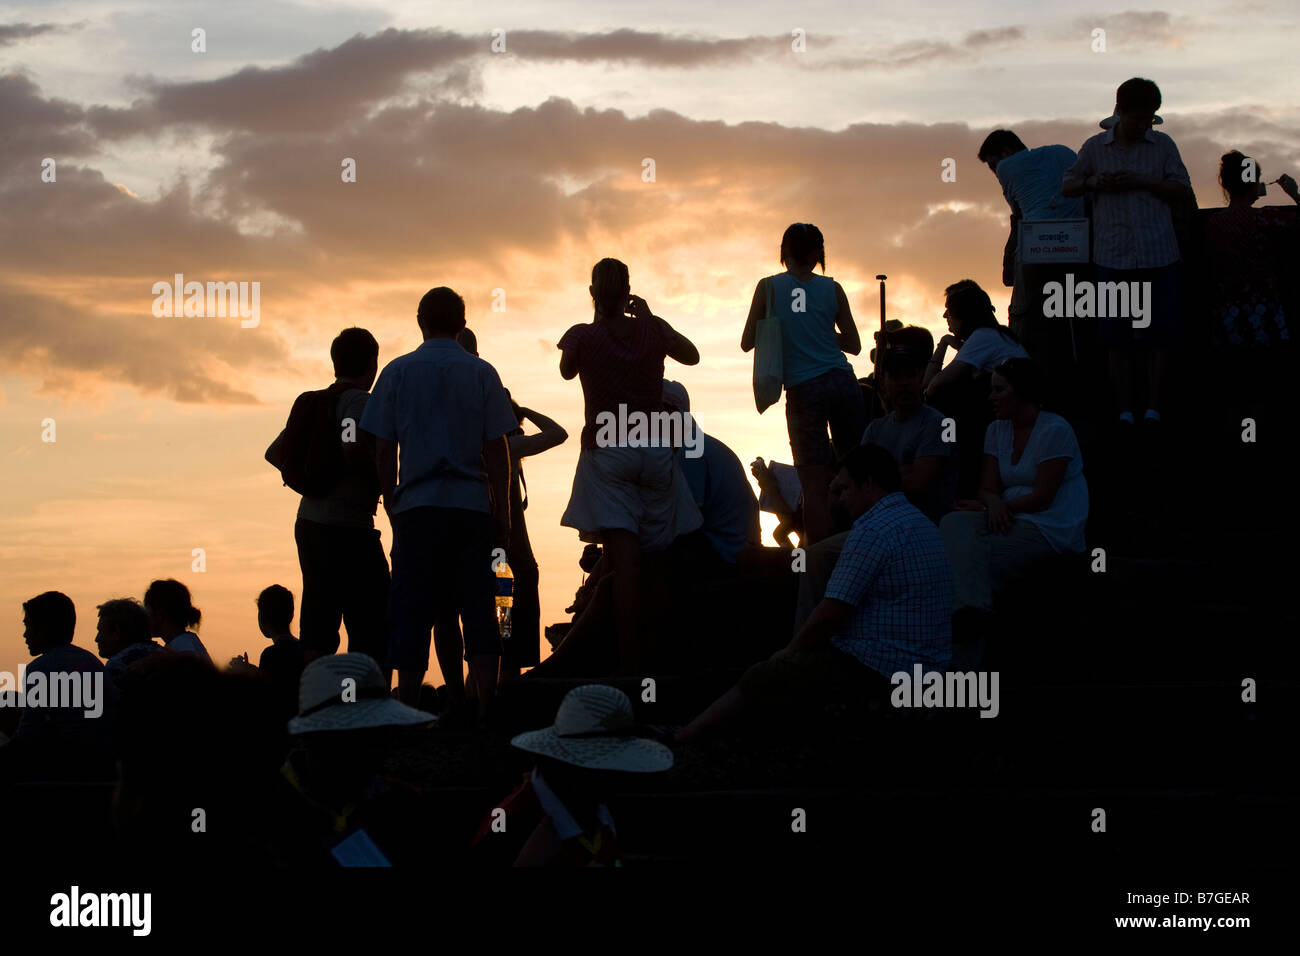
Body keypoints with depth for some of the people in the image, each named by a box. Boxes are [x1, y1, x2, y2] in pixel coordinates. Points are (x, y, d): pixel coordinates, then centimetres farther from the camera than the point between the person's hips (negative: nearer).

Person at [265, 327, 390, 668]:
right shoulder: (363, 403, -9)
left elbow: (275, 453, 17)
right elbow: (354, 449, -26)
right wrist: (381, 479, -10)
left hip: (309, 523, 8)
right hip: (348, 526, -8)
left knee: (317, 628, 9)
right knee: (372, 630, -6)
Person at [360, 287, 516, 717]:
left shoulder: (397, 372, 3)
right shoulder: (481, 373, 3)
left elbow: (384, 450, 3)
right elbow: (496, 448, 1)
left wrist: (391, 505, 12)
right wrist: (502, 510, 6)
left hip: (416, 507, 0)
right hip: (472, 505, 0)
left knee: (412, 609, 2)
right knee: (479, 608, 3)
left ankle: (407, 709, 0)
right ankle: (487, 709, -3)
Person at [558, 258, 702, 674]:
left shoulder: (583, 336, -6)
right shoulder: (652, 330, 1)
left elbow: (566, 371, 16)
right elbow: (691, 355, 22)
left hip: (606, 450, -3)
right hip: (655, 449, 3)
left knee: (624, 562, -12)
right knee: (657, 559, 9)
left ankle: (631, 661, -22)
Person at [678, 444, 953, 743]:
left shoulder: (872, 531, -18)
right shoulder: (923, 525, 15)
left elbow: (830, 615, -17)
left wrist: (789, 651, -2)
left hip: (877, 670, -10)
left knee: (758, 682, 0)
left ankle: (683, 738, 12)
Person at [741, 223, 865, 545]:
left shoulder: (769, 287, 2)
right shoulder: (832, 289, 6)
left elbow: (747, 342, 5)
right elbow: (854, 345, 12)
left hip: (803, 390, -1)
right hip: (842, 382, 1)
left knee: (815, 484, -3)